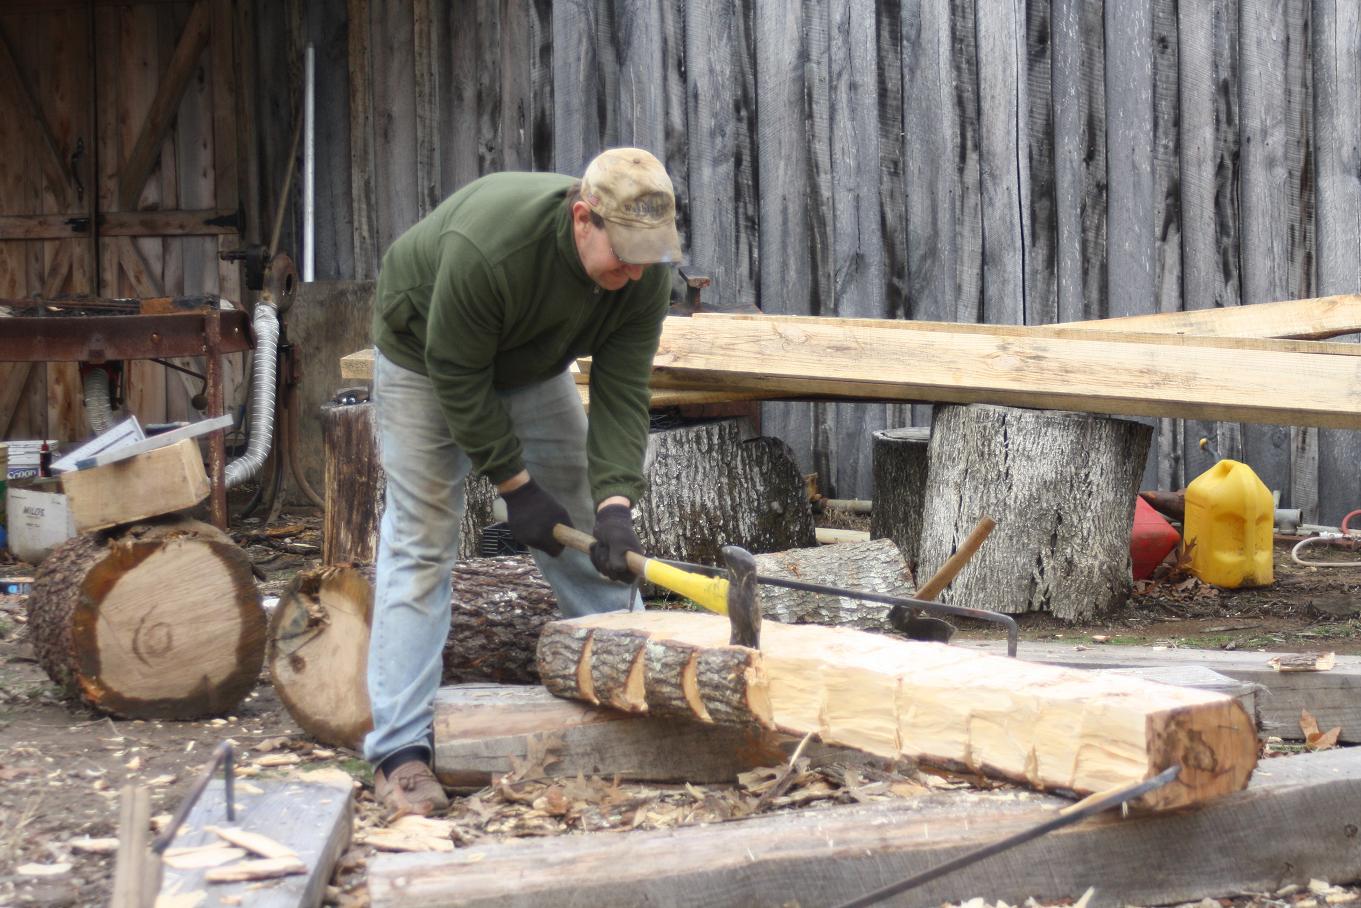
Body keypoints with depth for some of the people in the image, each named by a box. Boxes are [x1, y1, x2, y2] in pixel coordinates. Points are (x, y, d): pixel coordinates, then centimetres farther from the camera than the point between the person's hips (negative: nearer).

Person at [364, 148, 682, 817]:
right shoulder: (486, 247, -41)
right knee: (420, 544, -10)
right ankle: (399, 751, -10)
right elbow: (457, 377, -30)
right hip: (425, 356, -5)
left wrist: (615, 502, -33)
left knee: (589, 529, 2)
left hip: (534, 364, 5)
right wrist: (515, 485, -25)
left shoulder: (645, 271, -25)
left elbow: (621, 391, -21)